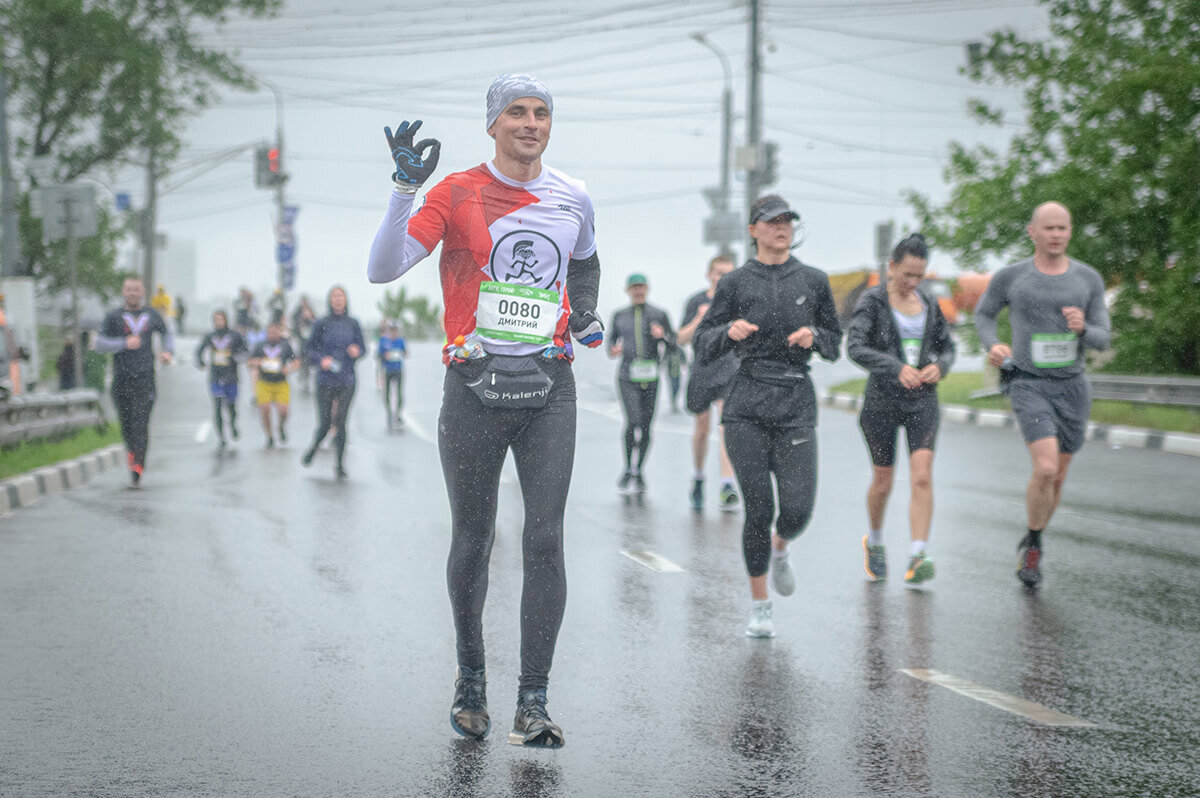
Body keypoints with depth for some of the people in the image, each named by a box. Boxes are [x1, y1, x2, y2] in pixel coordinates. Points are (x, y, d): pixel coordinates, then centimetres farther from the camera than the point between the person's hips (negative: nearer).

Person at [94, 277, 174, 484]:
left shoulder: (151, 315, 11)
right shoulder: (114, 318, 4)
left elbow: (166, 333, 29)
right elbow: (100, 343, -5)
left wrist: (168, 351, 11)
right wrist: (124, 343, -17)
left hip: (145, 377, 0)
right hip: (121, 378, 0)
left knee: (141, 421, -14)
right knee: (125, 422, 7)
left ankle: (138, 464, -22)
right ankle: (131, 450, 37)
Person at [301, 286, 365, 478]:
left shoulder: (353, 323, 6)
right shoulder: (321, 324, 2)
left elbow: (362, 347, 13)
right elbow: (311, 350, 4)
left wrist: (357, 352, -10)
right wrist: (321, 360, -15)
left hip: (347, 381, 1)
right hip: (325, 381, -1)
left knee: (341, 421, -6)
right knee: (324, 422, -1)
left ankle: (340, 464, 2)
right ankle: (313, 449, 31)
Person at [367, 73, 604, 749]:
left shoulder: (573, 199, 8)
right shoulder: (457, 194, -2)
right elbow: (382, 270, -11)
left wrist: (586, 315, 12)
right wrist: (406, 188, -22)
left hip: (548, 388, 2)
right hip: (476, 385, -1)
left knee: (545, 540, -8)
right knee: (473, 542, 7)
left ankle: (533, 703, -5)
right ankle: (471, 676, 29)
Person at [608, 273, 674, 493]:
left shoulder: (659, 315, 6)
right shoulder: (619, 316, 10)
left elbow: (673, 342, 6)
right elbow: (612, 341, 18)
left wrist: (662, 335, -15)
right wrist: (613, 351, -5)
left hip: (650, 378, 1)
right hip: (627, 377, -1)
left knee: (645, 426, 3)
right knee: (632, 421, -19)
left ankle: (639, 472, 19)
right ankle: (628, 469, -6)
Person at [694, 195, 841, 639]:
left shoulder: (813, 281, 10)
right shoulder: (736, 283, 7)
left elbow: (835, 347, 17)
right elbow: (703, 345, 8)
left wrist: (813, 335, -5)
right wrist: (730, 331, -13)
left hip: (796, 403, 1)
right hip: (748, 405, -1)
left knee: (797, 508, -10)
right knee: (758, 508, -4)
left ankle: (779, 550, 27)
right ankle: (759, 607, 12)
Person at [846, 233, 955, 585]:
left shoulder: (928, 303, 7)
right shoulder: (872, 301, -7)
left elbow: (947, 347, 15)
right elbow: (855, 348, -21)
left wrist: (939, 367, -9)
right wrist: (897, 368, -34)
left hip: (922, 401, 2)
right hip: (882, 400, -2)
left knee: (922, 476, -15)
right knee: (883, 483, 9)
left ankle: (918, 559, -21)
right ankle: (874, 543, 37)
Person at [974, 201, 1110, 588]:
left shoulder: (1089, 279, 0)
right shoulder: (1010, 276, -6)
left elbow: (1102, 340, 1)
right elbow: (983, 313, 13)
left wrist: (1083, 328, -24)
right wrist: (992, 346, -9)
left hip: (1072, 387, 3)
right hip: (1029, 386, -3)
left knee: (1057, 476, 12)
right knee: (1046, 470, -21)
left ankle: (1031, 545, 38)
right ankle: (1034, 547, 2)